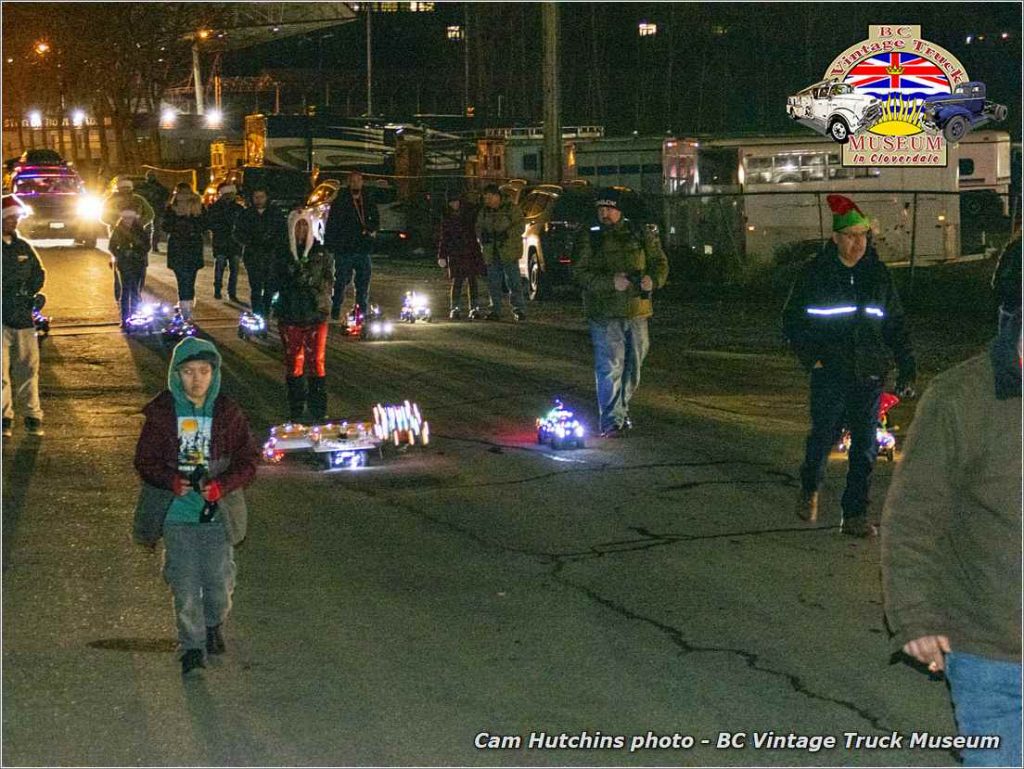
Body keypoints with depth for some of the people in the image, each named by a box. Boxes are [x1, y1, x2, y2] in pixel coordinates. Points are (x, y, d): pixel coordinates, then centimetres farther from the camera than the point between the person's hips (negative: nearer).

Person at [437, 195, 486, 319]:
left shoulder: (470, 215, 6)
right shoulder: (447, 219, 8)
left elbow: (477, 232, 7)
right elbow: (443, 239, 8)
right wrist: (442, 256, 1)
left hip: (471, 253, 0)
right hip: (455, 255, 0)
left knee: (472, 281, 1)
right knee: (456, 281, -5)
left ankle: (474, 308, 7)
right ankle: (455, 309, -2)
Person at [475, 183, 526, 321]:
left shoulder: (511, 208, -3)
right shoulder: (484, 211, 14)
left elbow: (519, 227, -8)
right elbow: (478, 228, 16)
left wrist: (506, 234, -20)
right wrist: (482, 236, -4)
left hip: (509, 252, -5)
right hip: (491, 252, 5)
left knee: (514, 282, -7)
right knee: (494, 284, 7)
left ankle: (519, 309, -3)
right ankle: (495, 311, 13)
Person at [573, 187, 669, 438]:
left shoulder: (640, 234, 8)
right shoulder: (589, 239, 1)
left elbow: (660, 262, 11)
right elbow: (581, 274, -7)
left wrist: (653, 280, -12)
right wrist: (611, 282, -22)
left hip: (637, 312, 4)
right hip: (604, 315, -4)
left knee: (633, 365, 13)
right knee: (610, 368, -9)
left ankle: (622, 410, 30)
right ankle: (612, 421, -8)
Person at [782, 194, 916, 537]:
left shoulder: (878, 274, 9)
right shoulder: (815, 273, 0)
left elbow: (896, 324, 15)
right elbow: (792, 319, 6)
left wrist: (906, 368, 8)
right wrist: (810, 356, -7)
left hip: (869, 373, 3)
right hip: (829, 371, -3)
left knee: (866, 446, 0)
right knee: (824, 435, 1)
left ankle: (855, 515, 7)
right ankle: (809, 489, 30)